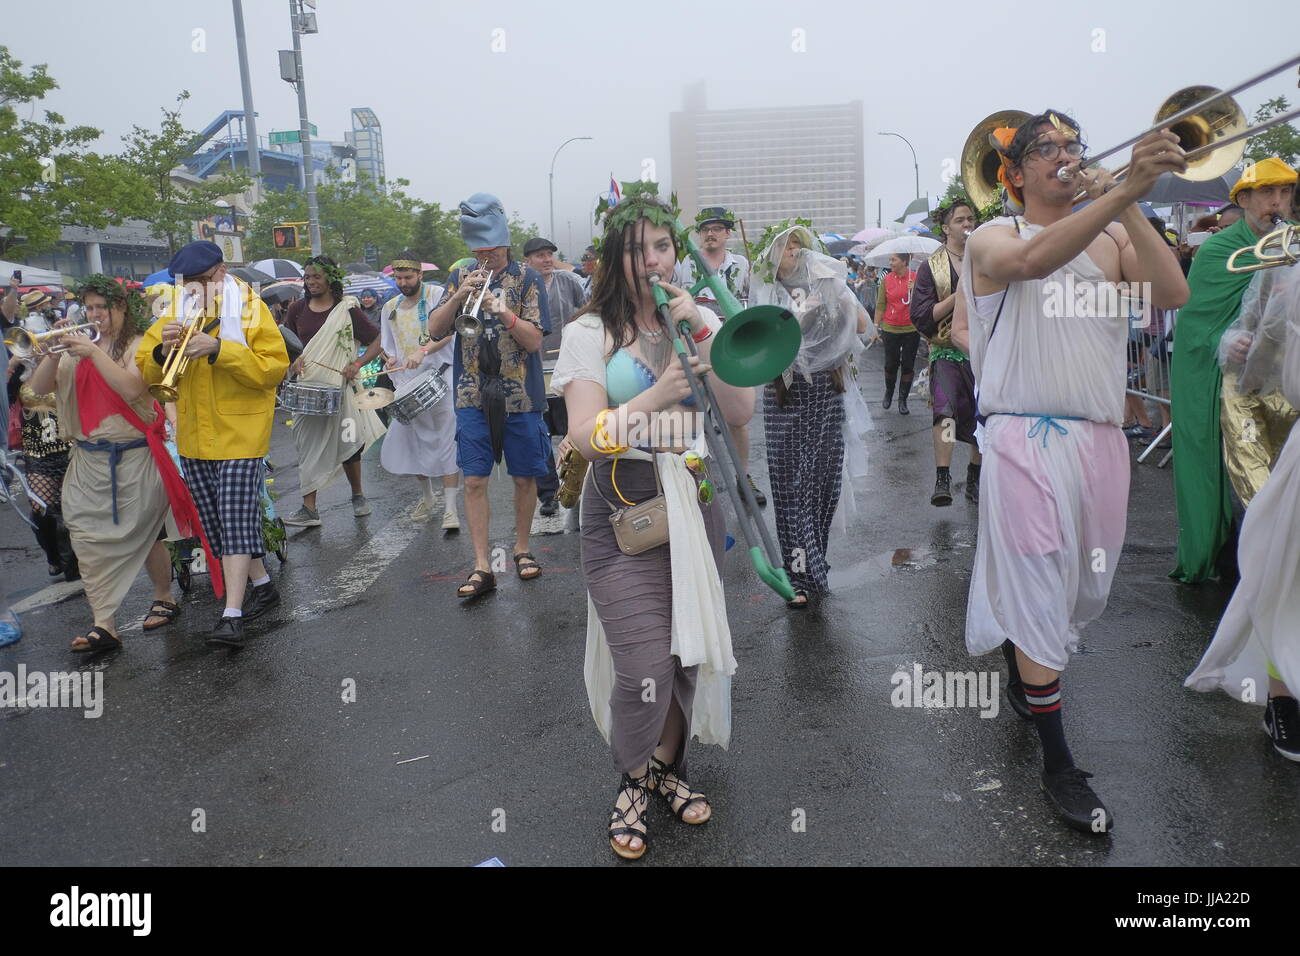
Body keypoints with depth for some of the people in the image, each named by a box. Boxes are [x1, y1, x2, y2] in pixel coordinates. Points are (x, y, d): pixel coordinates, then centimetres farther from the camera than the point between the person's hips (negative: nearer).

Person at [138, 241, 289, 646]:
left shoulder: (250, 309, -4)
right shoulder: (174, 314, 10)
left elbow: (275, 367, -14)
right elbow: (145, 376, 7)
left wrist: (219, 349, -23)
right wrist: (163, 351, -15)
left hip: (239, 433, -6)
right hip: (193, 435, 6)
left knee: (235, 519, -10)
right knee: (216, 521, 12)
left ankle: (231, 616, -11)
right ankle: (263, 586, 28)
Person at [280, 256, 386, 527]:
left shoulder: (347, 310, -3)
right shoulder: (298, 309, 6)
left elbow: (377, 341, -2)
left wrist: (357, 363, -16)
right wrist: (293, 360, -4)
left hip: (338, 386, -3)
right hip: (307, 386, 3)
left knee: (346, 443, 6)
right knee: (309, 446, 0)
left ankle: (357, 495, 29)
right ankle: (309, 509, 1)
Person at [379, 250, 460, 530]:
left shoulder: (436, 294, -3)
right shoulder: (390, 309, 13)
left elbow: (447, 331, -18)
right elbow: (390, 353, 17)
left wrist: (423, 351, -34)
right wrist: (399, 385, 2)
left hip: (441, 376, -5)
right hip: (410, 385, 5)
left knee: (447, 441, -10)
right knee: (408, 442, 7)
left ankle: (450, 508, -7)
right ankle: (427, 496, 29)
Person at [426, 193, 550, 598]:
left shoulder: (526, 278, 0)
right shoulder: (460, 277, 9)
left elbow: (534, 340, -7)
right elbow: (434, 330, 2)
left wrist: (502, 309, -22)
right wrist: (459, 295, -13)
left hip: (519, 395, -1)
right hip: (472, 396, 2)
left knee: (525, 477, 8)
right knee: (474, 480, -2)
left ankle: (521, 548, 26)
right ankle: (482, 566, 3)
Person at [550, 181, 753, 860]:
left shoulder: (704, 322, 7)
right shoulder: (591, 332, -2)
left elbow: (741, 414, -4)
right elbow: (586, 437, -10)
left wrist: (700, 330, -12)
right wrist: (657, 395, -21)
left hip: (693, 502, 4)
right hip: (622, 507, -3)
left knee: (688, 653, 8)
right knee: (644, 668, -10)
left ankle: (666, 766, 35)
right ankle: (633, 780, 20)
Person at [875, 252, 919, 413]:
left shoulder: (916, 278, -3)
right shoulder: (886, 279, 0)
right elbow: (881, 304, 5)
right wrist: (876, 326, 3)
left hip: (911, 329, -1)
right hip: (891, 329, 1)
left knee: (907, 366, 5)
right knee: (890, 365, 6)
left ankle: (903, 400, 16)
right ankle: (888, 393, 32)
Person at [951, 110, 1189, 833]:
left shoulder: (1112, 237, 11)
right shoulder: (994, 237, -1)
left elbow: (1173, 293, -6)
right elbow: (1030, 262, -26)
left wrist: (1129, 207, -12)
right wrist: (1125, 190, -35)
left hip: (1103, 439, 5)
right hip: (1028, 440, -5)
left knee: (1081, 592, 17)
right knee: (1037, 599, -1)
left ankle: (1024, 680, 45)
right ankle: (1059, 763, 13)